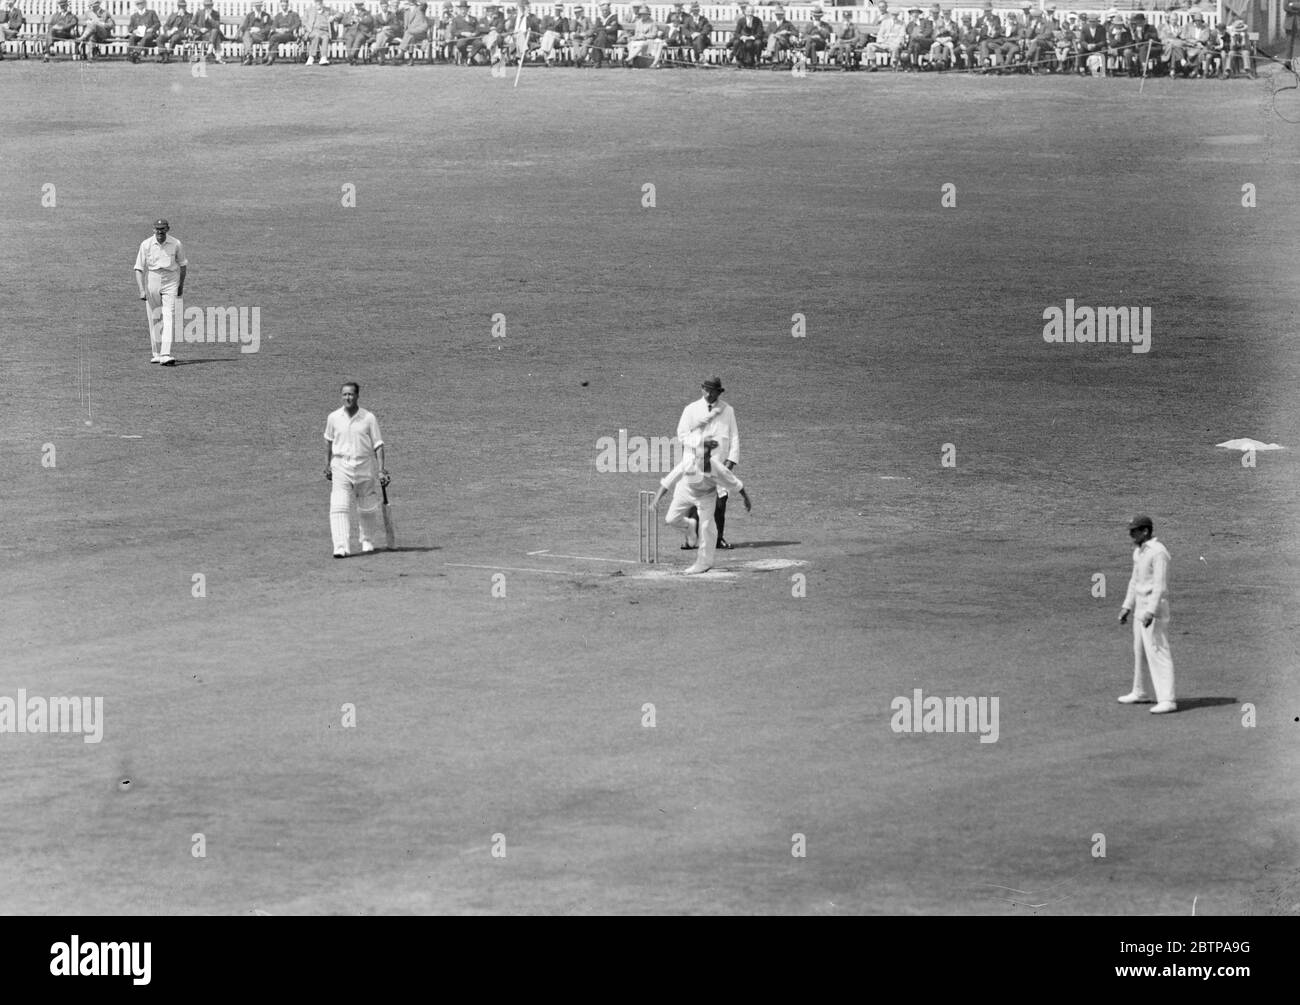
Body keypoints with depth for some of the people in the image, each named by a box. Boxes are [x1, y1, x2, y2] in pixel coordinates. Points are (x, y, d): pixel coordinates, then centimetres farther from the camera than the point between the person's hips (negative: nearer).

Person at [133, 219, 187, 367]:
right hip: (152, 281, 0)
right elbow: (139, 268, -7)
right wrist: (141, 290, -16)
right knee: (154, 318, 6)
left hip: (170, 282, 0)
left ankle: (166, 355, -18)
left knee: (169, 317, -12)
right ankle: (156, 353, 19)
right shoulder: (146, 245, -6)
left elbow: (182, 265, 13)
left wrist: (181, 285, 19)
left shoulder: (176, 244, -3)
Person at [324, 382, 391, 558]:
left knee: (367, 508, 11)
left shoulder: (369, 418, -4)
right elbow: (329, 441, 16)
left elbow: (378, 444, -3)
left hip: (364, 466, 0)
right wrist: (327, 464, 16)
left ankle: (367, 541, 35)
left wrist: (381, 469, -10)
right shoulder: (334, 418, 1)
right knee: (339, 507, -14)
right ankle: (341, 547, -19)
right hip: (340, 466, 0)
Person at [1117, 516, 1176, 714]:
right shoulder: (1138, 551, 13)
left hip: (1155, 607, -10)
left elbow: (1160, 585, -23)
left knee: (1157, 652, -14)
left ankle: (1167, 700, -17)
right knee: (1140, 651, 20)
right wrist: (1127, 606, 20)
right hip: (1140, 605, 10)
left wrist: (1150, 612, -29)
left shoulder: (1158, 552, -18)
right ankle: (1141, 692, 34)